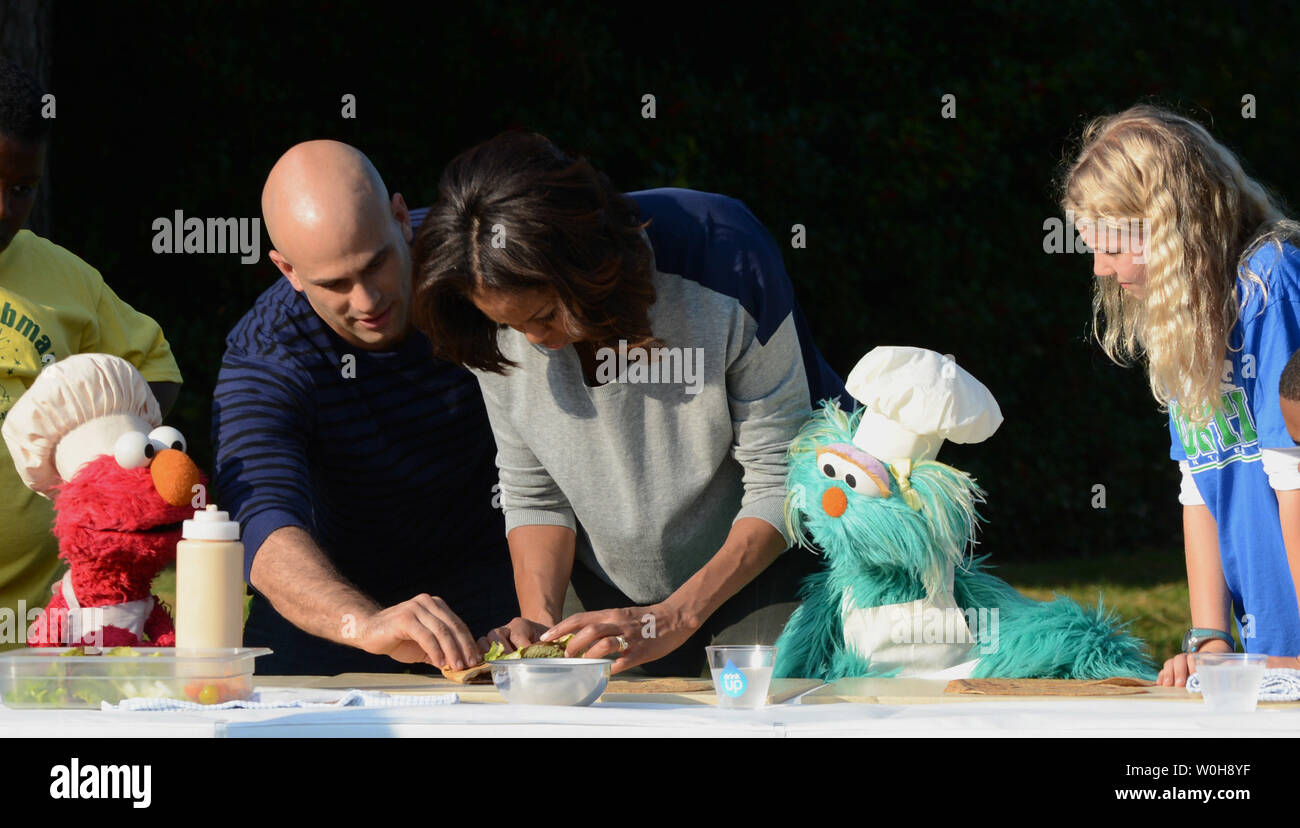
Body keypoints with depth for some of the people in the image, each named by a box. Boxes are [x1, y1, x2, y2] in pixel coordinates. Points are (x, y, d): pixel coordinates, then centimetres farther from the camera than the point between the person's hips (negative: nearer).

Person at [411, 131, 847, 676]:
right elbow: (532, 493, -5)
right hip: (613, 590, 3)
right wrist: (539, 617, -23)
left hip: (767, 564, -3)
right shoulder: (499, 317, -17)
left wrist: (674, 618, -29)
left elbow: (779, 481, -22)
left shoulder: (721, 257, -29)